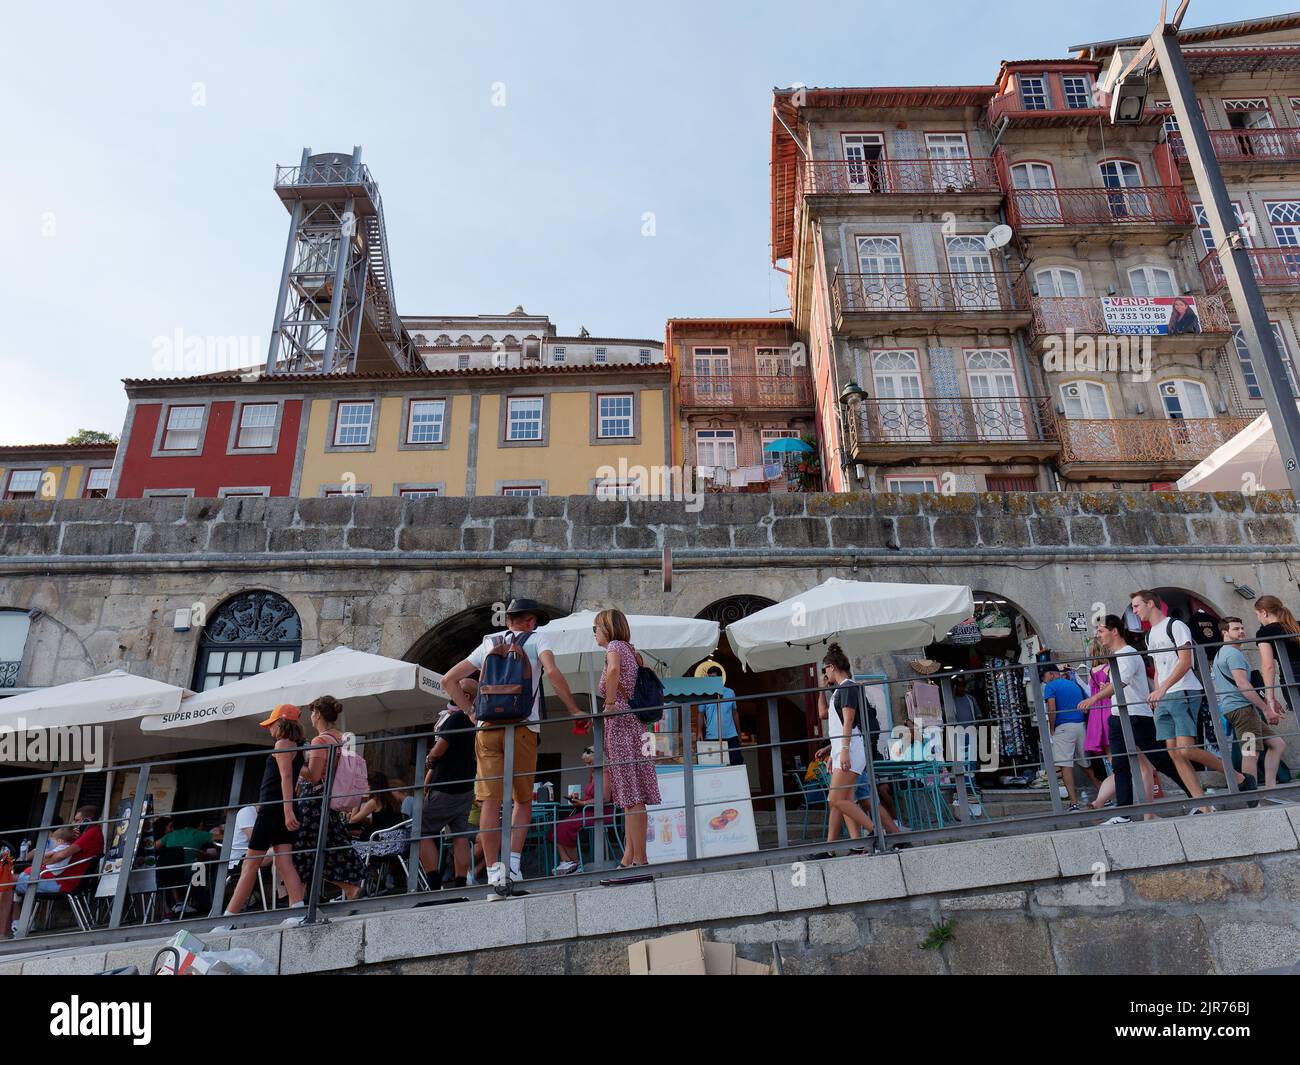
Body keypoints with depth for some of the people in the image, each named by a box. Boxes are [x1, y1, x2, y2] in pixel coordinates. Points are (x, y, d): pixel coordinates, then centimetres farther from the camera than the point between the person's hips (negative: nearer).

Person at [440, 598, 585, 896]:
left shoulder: (489, 643, 19)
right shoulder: (537, 639, 9)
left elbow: (449, 679, 17)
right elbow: (552, 672, -11)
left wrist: (471, 712, 15)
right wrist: (573, 709, -4)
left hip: (487, 728, 2)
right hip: (523, 728, -2)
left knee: (489, 801, 0)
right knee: (523, 799, 11)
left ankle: (494, 872, -4)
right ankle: (514, 862, -2)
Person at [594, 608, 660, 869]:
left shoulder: (615, 645, -4)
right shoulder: (629, 650, 22)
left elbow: (613, 669, -27)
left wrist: (609, 704, -20)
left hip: (621, 724, -9)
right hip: (633, 725, 9)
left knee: (632, 796, -8)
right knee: (630, 795, 9)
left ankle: (640, 859, -7)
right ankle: (628, 859, 13)